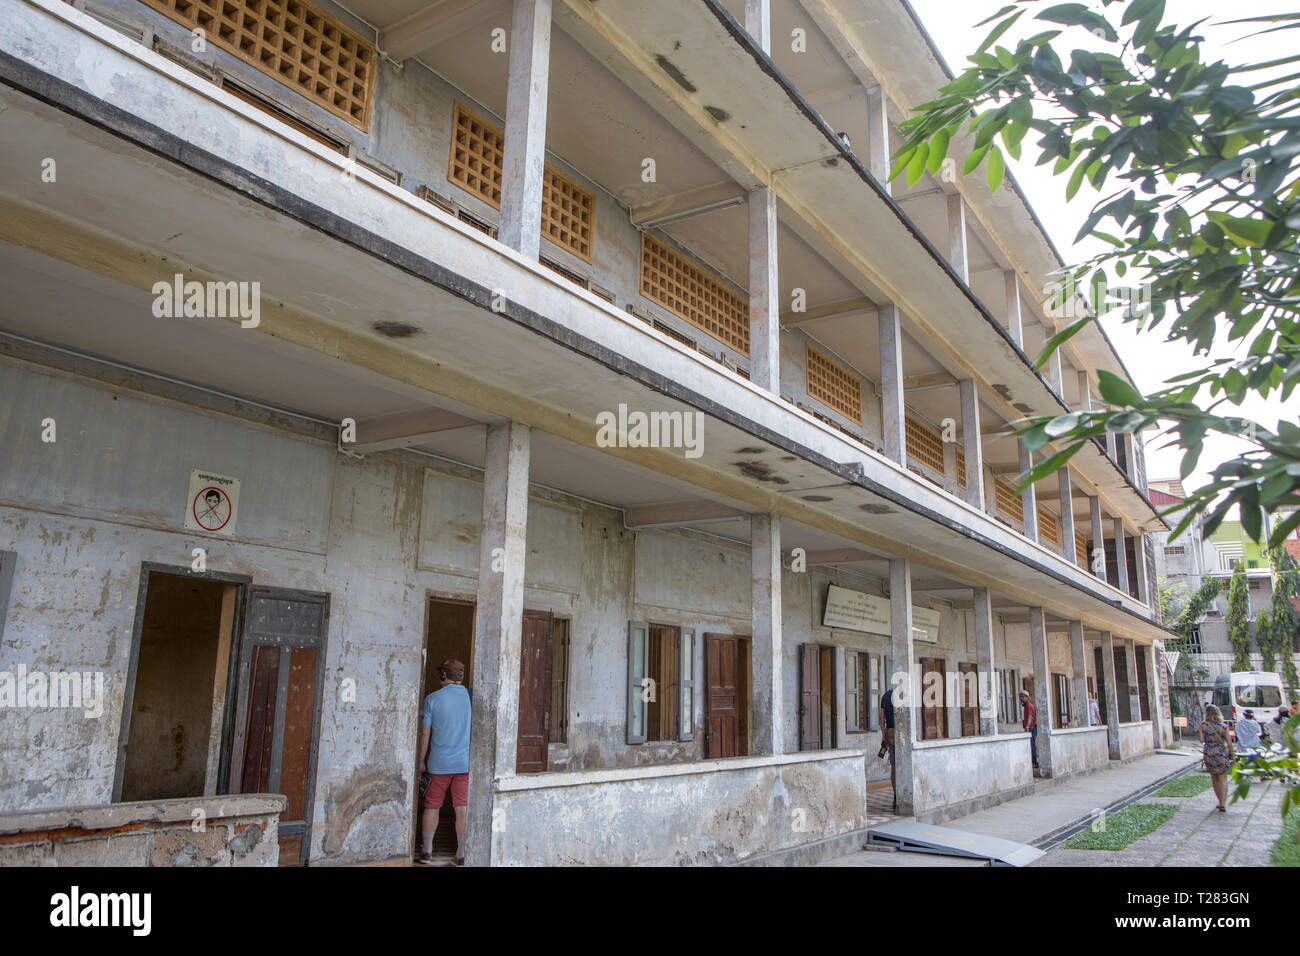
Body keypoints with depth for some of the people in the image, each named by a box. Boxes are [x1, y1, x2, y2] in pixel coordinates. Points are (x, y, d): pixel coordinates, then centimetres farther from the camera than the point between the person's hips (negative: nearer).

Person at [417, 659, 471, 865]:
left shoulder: (433, 699, -4)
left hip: (439, 763, -1)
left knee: (432, 806, 13)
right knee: (462, 808, 3)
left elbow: (425, 733, -1)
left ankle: (427, 850, 16)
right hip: (466, 763, 1)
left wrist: (420, 761, 9)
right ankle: (462, 853, 4)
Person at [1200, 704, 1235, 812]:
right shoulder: (1223, 727, -5)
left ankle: (1221, 801, 24)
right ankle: (1223, 803, -8)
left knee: (1214, 779, 16)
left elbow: (1201, 740, -8)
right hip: (1222, 754, -1)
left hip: (1209, 754, 1)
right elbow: (1229, 742, -6)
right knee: (1223, 779, 4)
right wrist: (1232, 755, 5)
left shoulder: (1203, 726, -5)